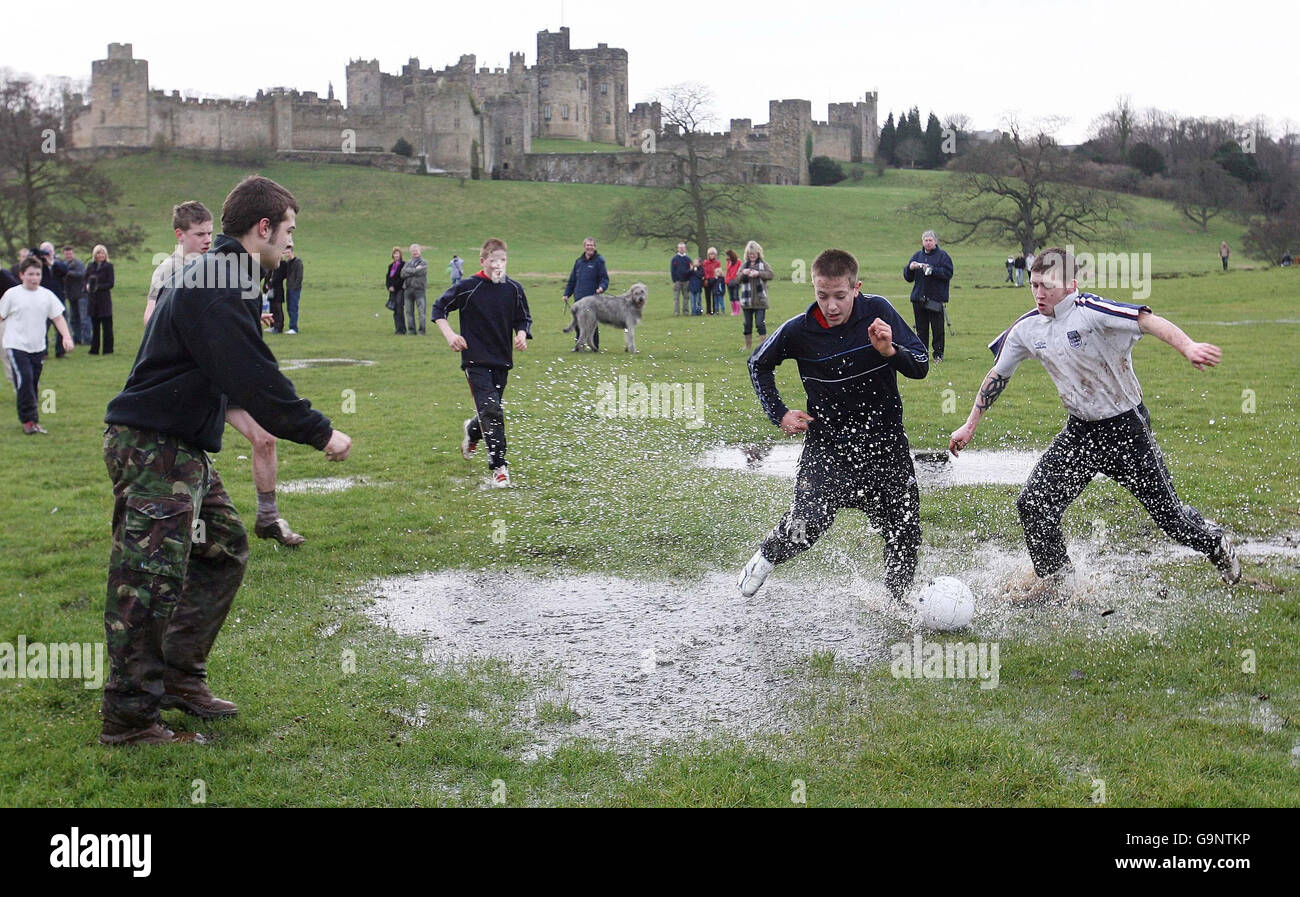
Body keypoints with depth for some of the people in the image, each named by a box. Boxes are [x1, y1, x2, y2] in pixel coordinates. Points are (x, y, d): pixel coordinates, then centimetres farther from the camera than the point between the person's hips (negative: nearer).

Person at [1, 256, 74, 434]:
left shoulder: (47, 295, 6)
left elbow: (58, 317, 8)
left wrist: (66, 336, -6)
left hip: (38, 348, 4)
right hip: (16, 346, -4)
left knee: (34, 384, 8)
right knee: (24, 380, -15)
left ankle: (30, 419, 18)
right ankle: (28, 420, -11)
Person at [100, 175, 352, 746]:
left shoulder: (214, 276, 15)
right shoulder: (217, 288, -19)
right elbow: (253, 380, -24)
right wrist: (320, 433, -16)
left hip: (182, 447, 11)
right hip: (152, 448, -11)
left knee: (224, 549, 17)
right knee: (153, 580, -8)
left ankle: (180, 677, 26)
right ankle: (129, 719, -2)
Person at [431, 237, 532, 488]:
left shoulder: (514, 289, 2)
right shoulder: (468, 287, -8)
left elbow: (523, 319, 15)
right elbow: (439, 308, 2)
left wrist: (522, 335, -7)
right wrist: (450, 335, -11)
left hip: (502, 360, 4)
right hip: (476, 359, -4)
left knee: (490, 410, 14)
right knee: (491, 411, -14)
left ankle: (472, 431, 50)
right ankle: (498, 467, -10)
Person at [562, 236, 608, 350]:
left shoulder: (599, 261, 0)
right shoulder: (578, 261, 14)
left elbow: (604, 278, -4)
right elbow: (572, 279, 19)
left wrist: (602, 287, -23)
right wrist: (567, 294, 13)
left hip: (592, 297, -4)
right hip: (578, 298, 4)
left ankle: (595, 346, 7)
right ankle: (578, 344, 16)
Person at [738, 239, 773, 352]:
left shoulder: (763, 264, 3)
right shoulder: (744, 265, 11)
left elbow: (770, 274, -12)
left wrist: (758, 273, -25)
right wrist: (743, 273, -17)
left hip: (760, 300, -3)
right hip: (747, 300, 3)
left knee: (760, 323, -8)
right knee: (748, 324, 10)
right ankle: (748, 345, 20)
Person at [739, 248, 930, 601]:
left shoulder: (878, 312, -10)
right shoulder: (799, 330, -11)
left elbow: (921, 366, -7)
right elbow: (759, 364, 9)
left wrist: (890, 351, -26)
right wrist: (778, 412, 0)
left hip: (885, 442, 2)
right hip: (828, 444, -1)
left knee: (906, 536, 2)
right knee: (806, 525, -18)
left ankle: (894, 600, 27)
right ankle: (767, 557, 14)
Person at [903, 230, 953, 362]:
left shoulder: (942, 255, 1)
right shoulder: (917, 255, 15)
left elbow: (948, 273, -11)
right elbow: (907, 277, 14)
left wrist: (932, 270, -20)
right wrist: (910, 268, -8)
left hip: (936, 298, -4)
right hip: (919, 298, 4)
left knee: (937, 328, -2)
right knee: (921, 329, 6)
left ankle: (938, 354, 6)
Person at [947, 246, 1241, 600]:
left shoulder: (1089, 311, -23)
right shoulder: (1026, 329, -4)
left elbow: (1148, 321, -36)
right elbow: (997, 376, 11)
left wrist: (1188, 346, -54)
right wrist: (970, 426, 14)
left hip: (1127, 428, -5)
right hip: (1080, 431, 5)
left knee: (1167, 511, 6)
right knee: (1033, 503, -8)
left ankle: (1216, 543, 38)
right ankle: (1053, 580, 13)